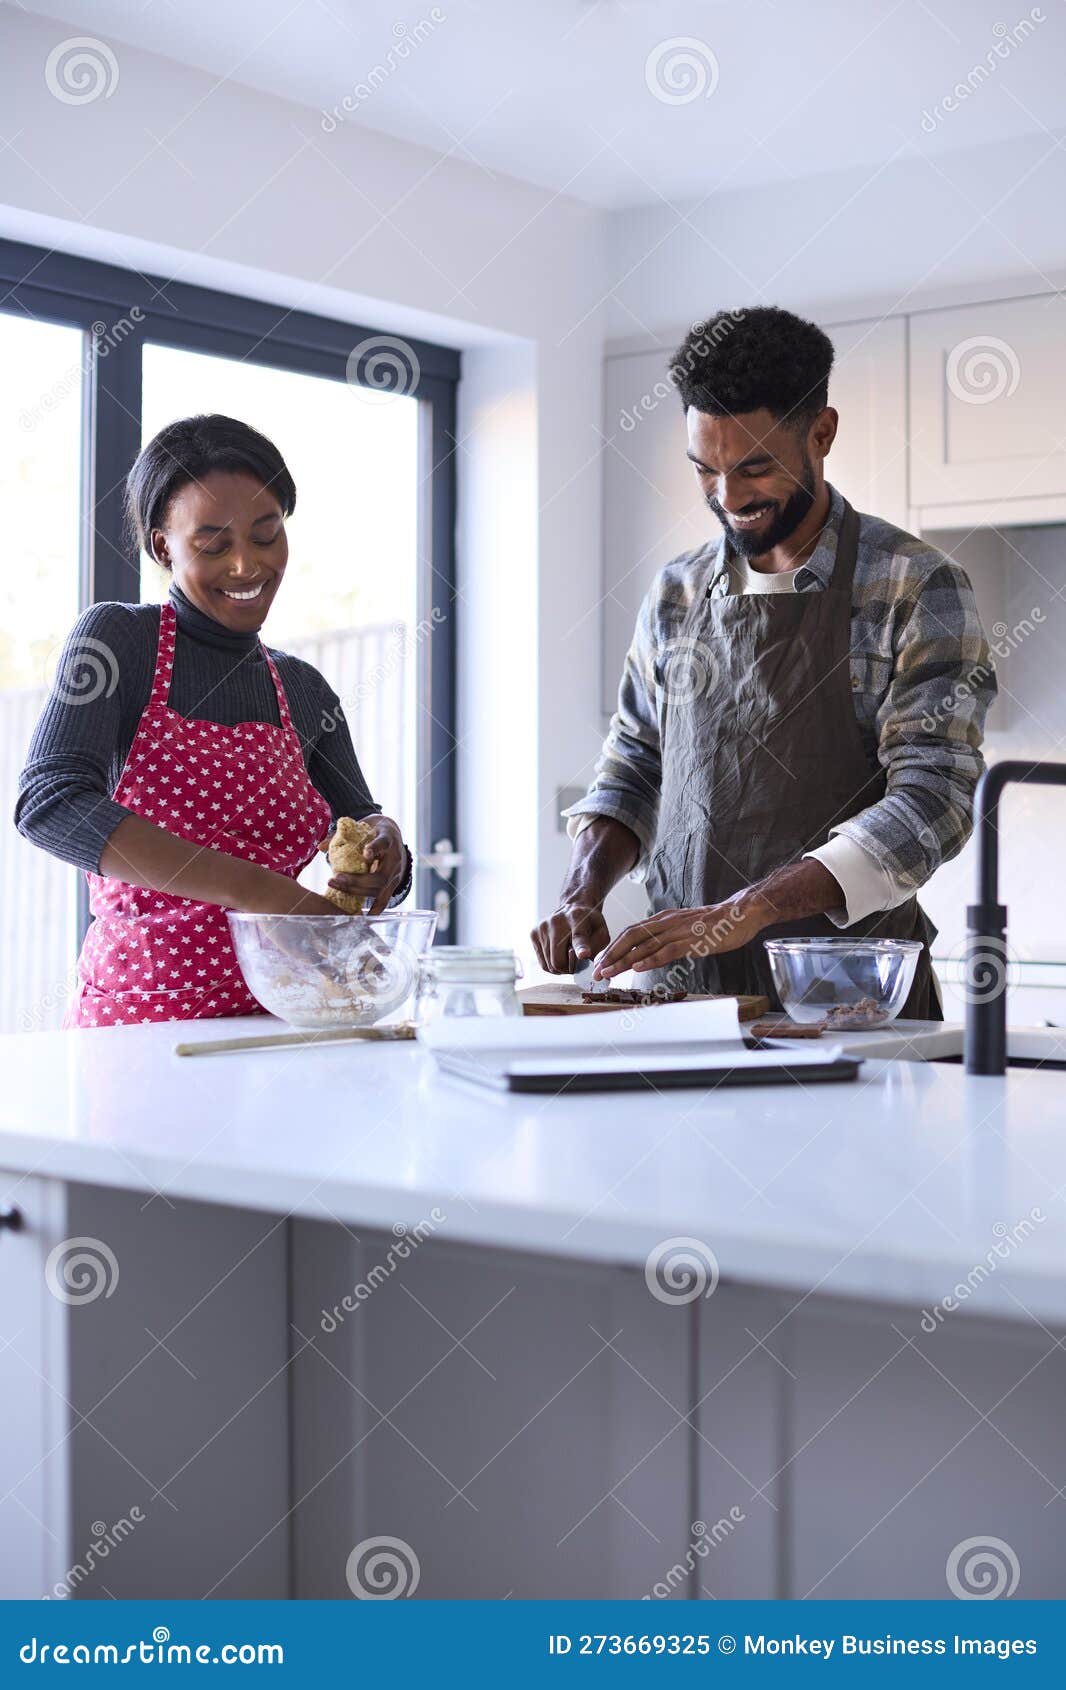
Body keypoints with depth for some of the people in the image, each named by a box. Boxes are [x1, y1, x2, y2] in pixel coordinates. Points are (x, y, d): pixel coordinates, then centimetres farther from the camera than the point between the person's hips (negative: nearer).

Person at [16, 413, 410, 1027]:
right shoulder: (119, 638, 0)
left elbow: (360, 824, 17)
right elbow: (50, 802, -15)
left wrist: (384, 848, -9)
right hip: (137, 1012, -4)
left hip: (271, 1016, 5)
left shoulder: (304, 691, 15)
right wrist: (250, 888, -24)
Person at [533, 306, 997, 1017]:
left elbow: (933, 798, -12)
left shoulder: (917, 587, -2)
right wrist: (583, 892, 1)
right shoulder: (676, 592, 14)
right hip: (677, 986, 4)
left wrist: (744, 912, -21)